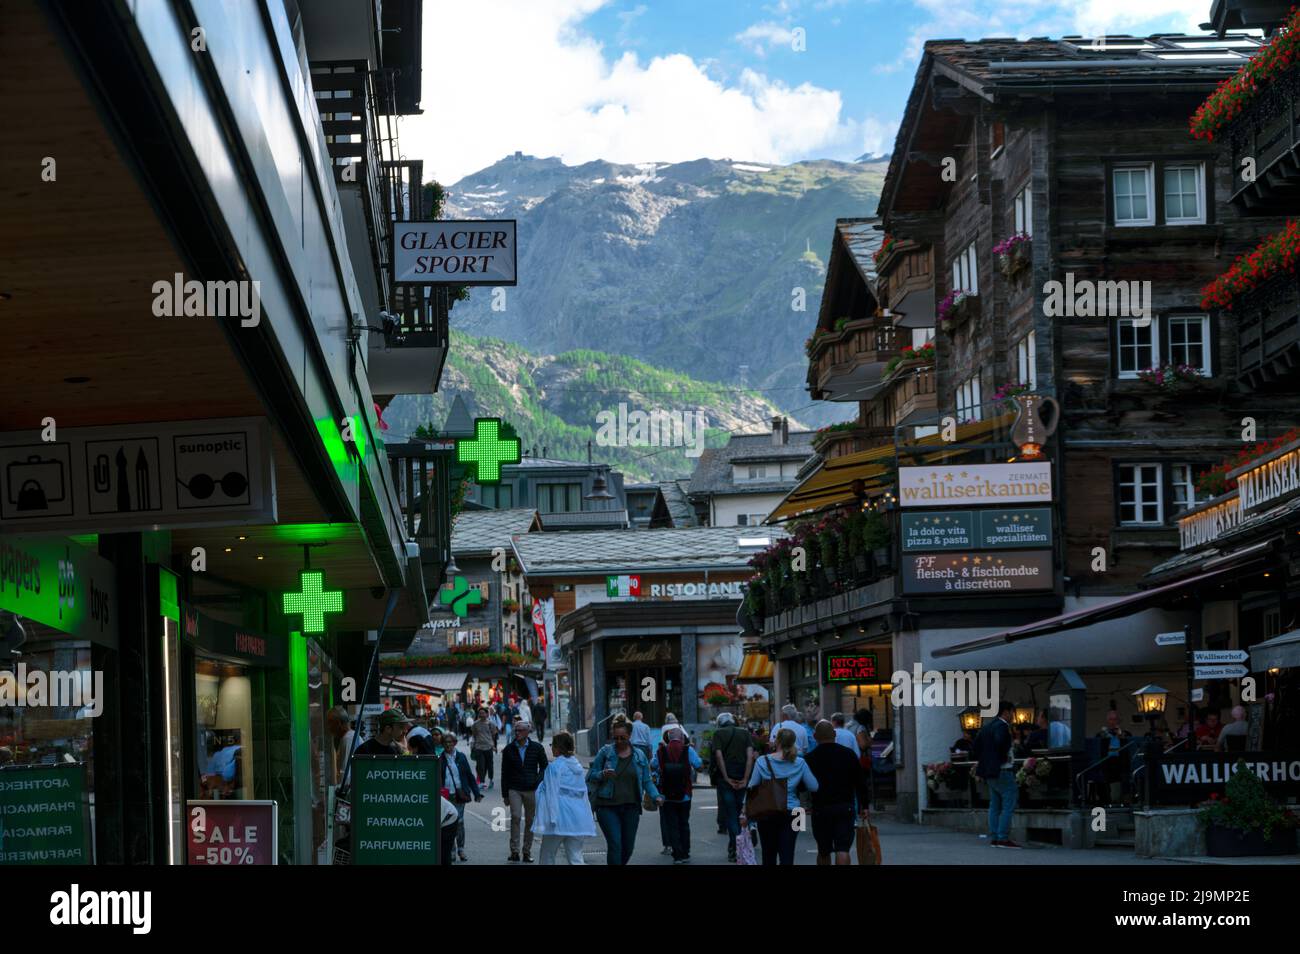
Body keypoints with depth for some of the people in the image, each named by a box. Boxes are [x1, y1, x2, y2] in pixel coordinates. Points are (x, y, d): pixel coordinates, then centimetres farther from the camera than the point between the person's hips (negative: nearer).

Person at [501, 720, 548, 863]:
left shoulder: (537, 748, 3)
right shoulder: (509, 749, 5)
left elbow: (544, 767, 11)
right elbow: (505, 773, 9)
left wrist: (538, 780, -7)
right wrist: (505, 794, 6)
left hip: (532, 790, 1)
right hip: (514, 789, -1)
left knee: (530, 821, 6)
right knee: (515, 817, -16)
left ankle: (527, 852, 15)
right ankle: (514, 850, -13)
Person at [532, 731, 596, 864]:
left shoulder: (554, 766, -9)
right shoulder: (578, 767, 11)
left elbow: (551, 793, -12)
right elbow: (584, 794, 14)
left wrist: (551, 818, -12)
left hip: (560, 818, -6)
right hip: (577, 818, 6)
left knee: (546, 857, 9)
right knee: (576, 858, 3)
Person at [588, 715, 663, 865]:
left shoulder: (639, 756, 8)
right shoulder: (605, 752, 1)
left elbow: (647, 781, 10)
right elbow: (591, 776, 2)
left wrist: (656, 796, -8)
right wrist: (602, 775, -20)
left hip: (631, 807, 3)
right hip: (607, 806, -3)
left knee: (628, 847, 8)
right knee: (615, 844, -14)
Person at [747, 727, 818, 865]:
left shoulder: (762, 762, -7)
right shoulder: (799, 763, -5)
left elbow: (752, 787, -3)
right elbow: (814, 787, -1)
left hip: (767, 814, 0)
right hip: (791, 813, 0)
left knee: (769, 855, 14)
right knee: (787, 855, -2)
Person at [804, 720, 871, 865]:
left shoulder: (810, 758, -3)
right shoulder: (848, 754, 3)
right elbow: (860, 782, 5)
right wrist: (863, 805, 13)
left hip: (820, 809, 0)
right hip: (845, 808, 0)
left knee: (823, 852, 14)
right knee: (843, 849, -6)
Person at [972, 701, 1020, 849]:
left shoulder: (987, 727, 14)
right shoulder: (1002, 727, -13)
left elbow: (974, 748, 15)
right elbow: (1000, 742, -31)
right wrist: (1004, 757, -16)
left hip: (990, 773, 9)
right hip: (1003, 771, -9)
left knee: (995, 805, 12)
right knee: (1008, 804, -7)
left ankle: (994, 838, 12)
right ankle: (1003, 838, -12)